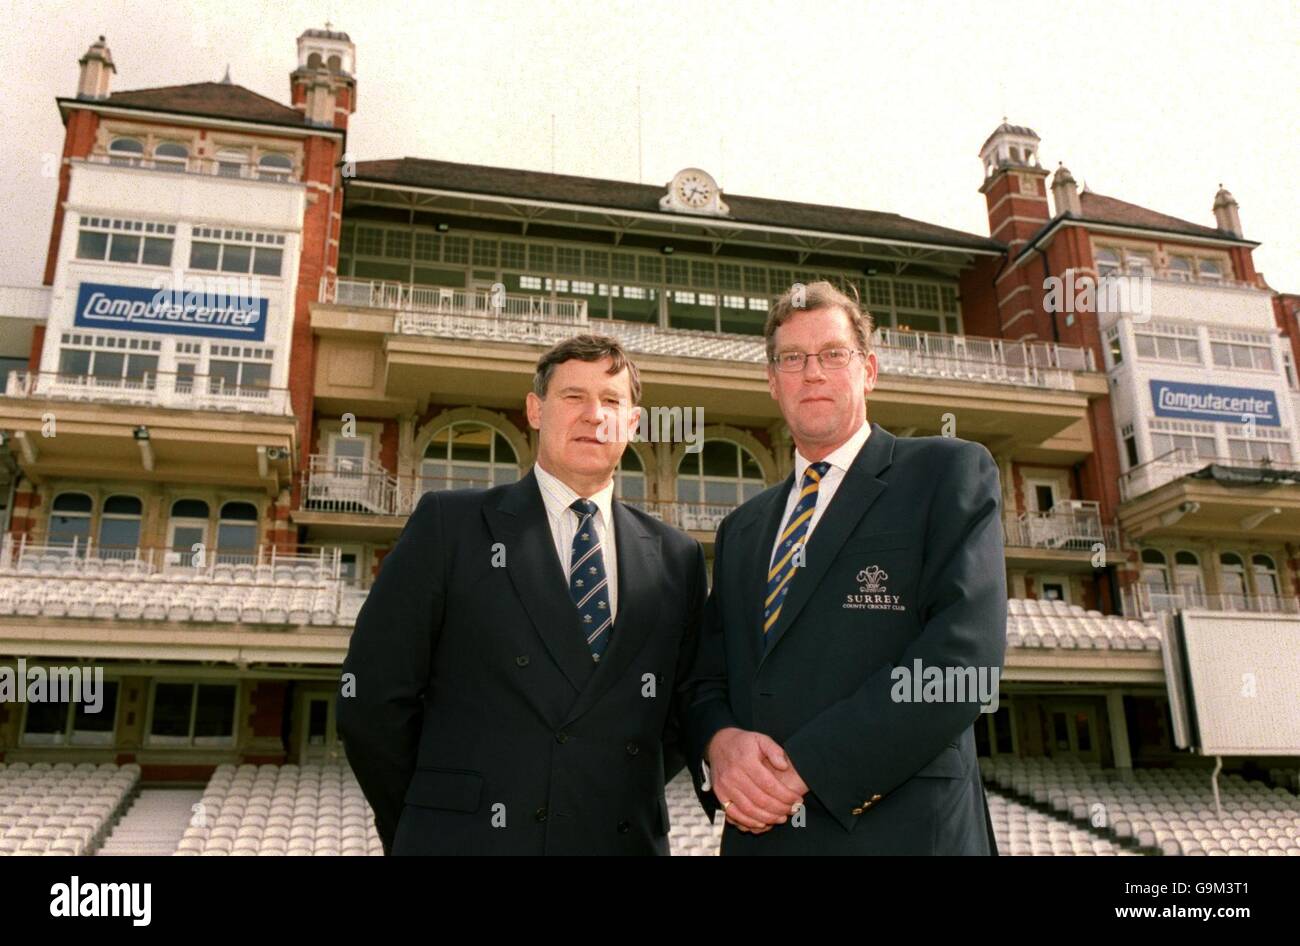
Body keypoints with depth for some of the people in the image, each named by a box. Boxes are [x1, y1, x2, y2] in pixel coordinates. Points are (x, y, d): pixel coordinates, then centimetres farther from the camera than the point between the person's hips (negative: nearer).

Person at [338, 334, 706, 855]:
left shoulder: (677, 558, 6)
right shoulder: (448, 523, -3)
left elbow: (680, 714, 13)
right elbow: (371, 696, -3)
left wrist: (624, 800, 4)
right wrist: (426, 825, 2)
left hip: (624, 839, 3)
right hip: (470, 839, -2)